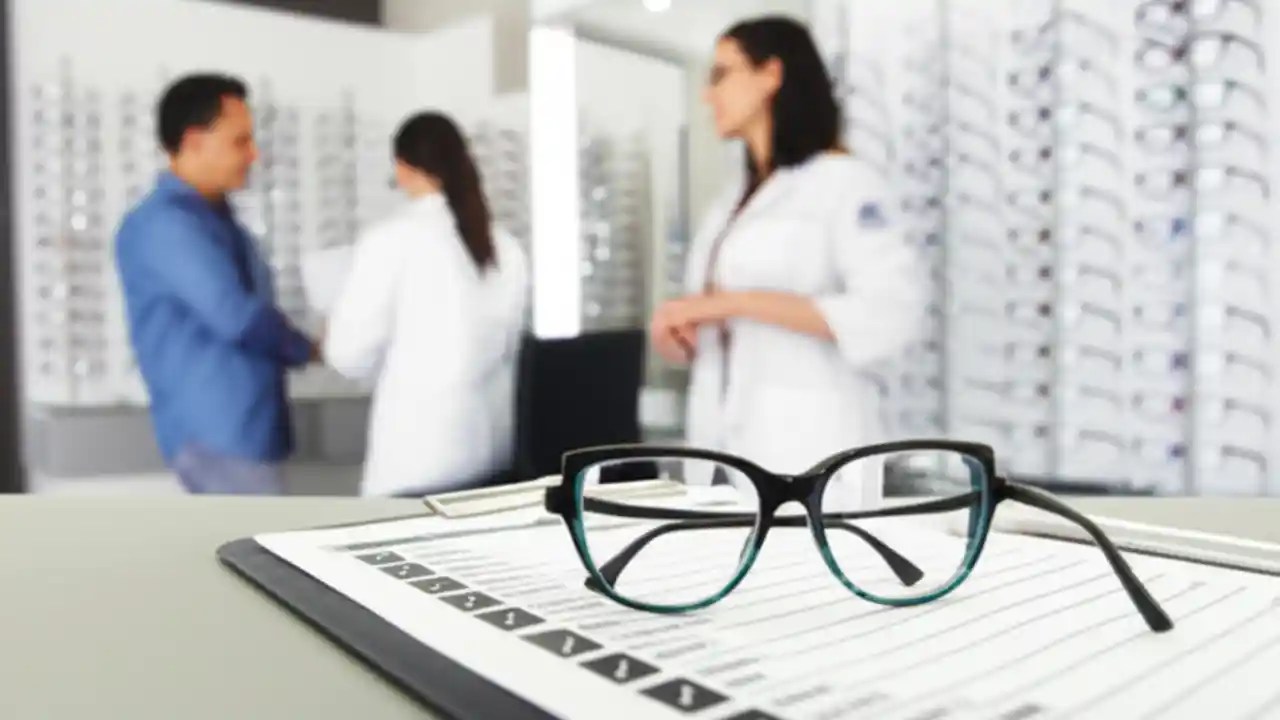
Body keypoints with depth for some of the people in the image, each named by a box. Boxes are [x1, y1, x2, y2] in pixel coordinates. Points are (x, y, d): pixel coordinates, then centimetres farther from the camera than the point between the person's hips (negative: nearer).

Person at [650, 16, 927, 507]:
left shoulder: (840, 180, -4)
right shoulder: (733, 200, 16)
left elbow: (893, 311, -18)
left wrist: (737, 302, -19)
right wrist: (678, 333, 1)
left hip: (805, 442, -6)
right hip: (724, 440, 6)